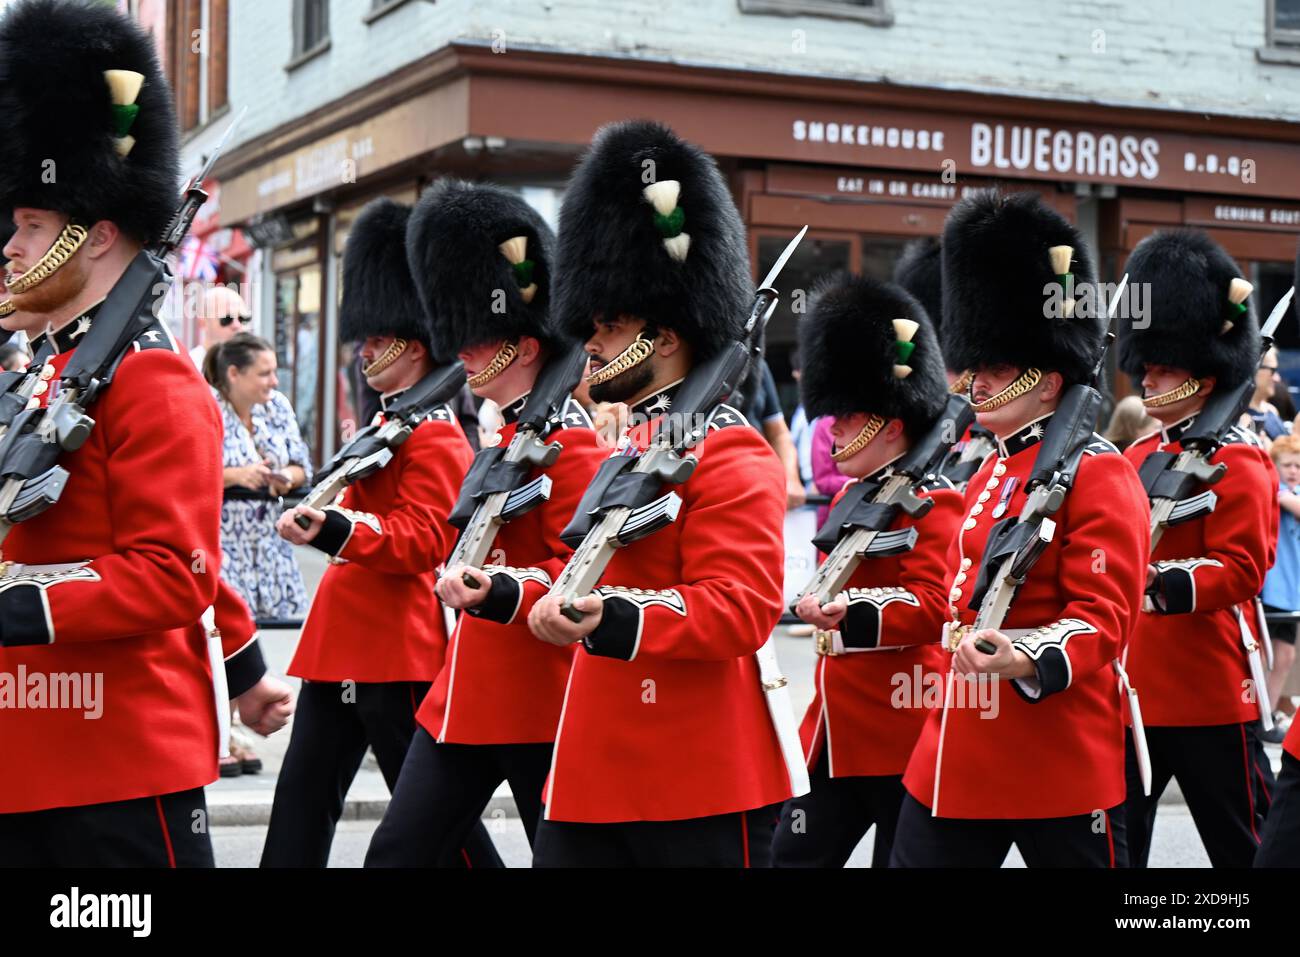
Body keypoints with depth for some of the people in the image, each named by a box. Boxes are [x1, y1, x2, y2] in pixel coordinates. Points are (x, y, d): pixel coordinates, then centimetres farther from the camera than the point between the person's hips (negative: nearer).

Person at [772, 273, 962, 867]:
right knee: (796, 857, 8)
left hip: (904, 737, -9)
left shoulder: (932, 501, -12)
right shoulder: (851, 496, 15)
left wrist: (849, 613, -35)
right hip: (838, 730, 9)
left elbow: (931, 607, -23)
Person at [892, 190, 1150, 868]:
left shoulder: (1098, 474, -9)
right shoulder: (990, 473, 15)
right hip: (958, 756, 8)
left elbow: (1102, 617, -17)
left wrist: (1025, 659, -33)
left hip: (1061, 762, -7)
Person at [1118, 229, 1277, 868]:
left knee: (1241, 846, 7)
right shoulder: (1136, 455, 13)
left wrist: (1153, 581, -32)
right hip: (1128, 690, 7)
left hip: (1207, 693, -7)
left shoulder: (1237, 462, -9)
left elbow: (1241, 570, -18)